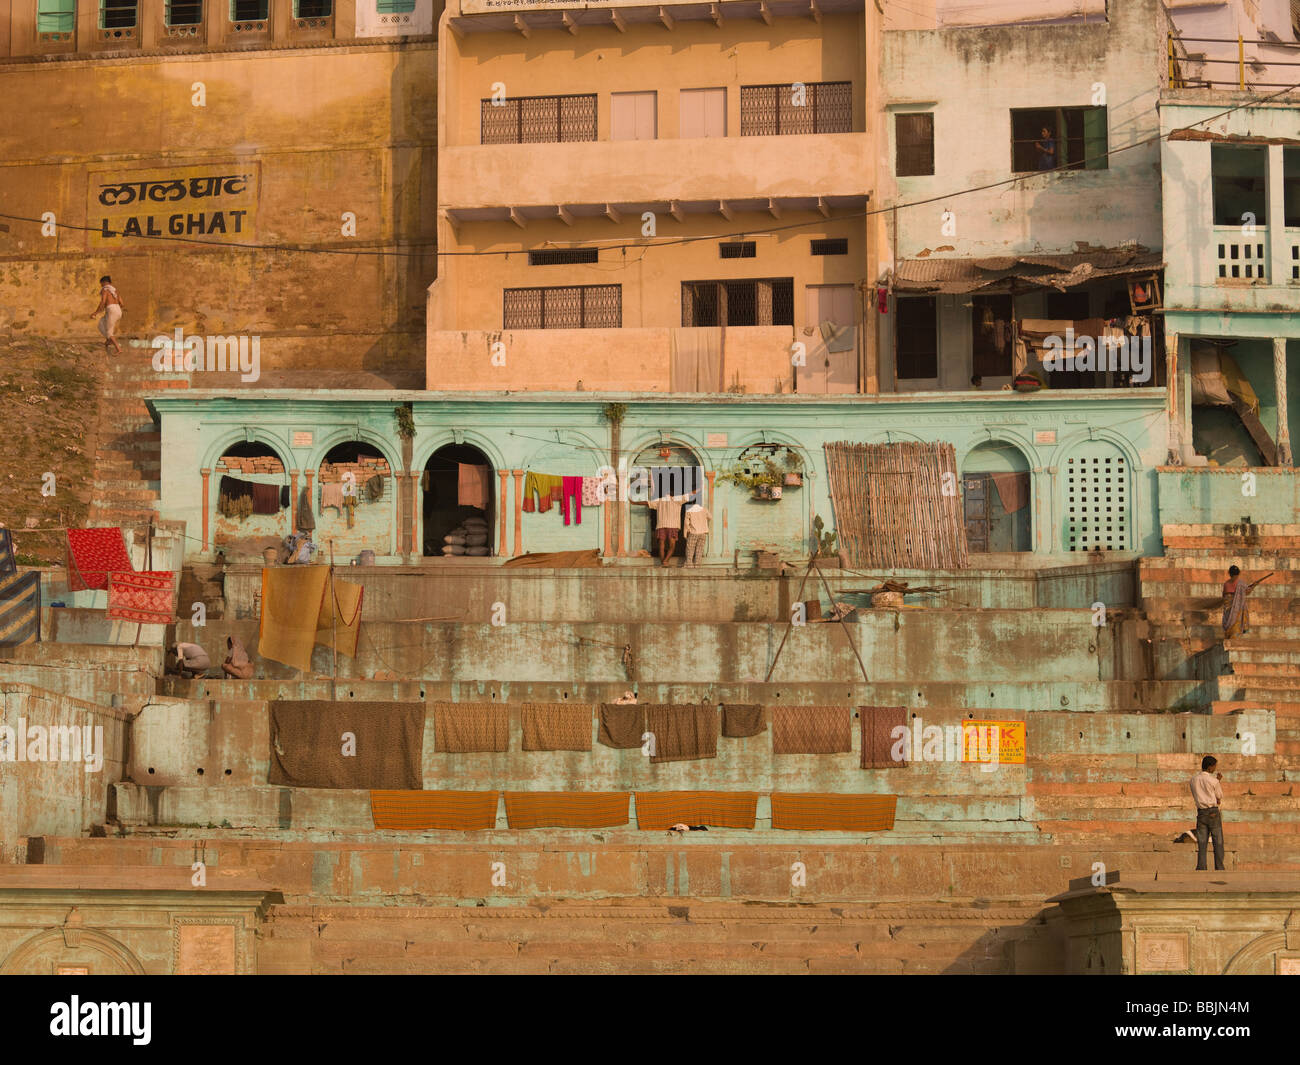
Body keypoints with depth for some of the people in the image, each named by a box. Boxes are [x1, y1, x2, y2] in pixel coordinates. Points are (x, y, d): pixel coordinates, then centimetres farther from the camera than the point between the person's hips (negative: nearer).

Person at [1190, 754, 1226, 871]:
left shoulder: (1194, 780, 5)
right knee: (1218, 843, 2)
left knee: (1201, 842, 3)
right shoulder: (1213, 781, -11)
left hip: (1201, 813, 4)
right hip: (1214, 813, -4)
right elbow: (1219, 796, 1)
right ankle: (1219, 868, 0)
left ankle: (1201, 867, -3)